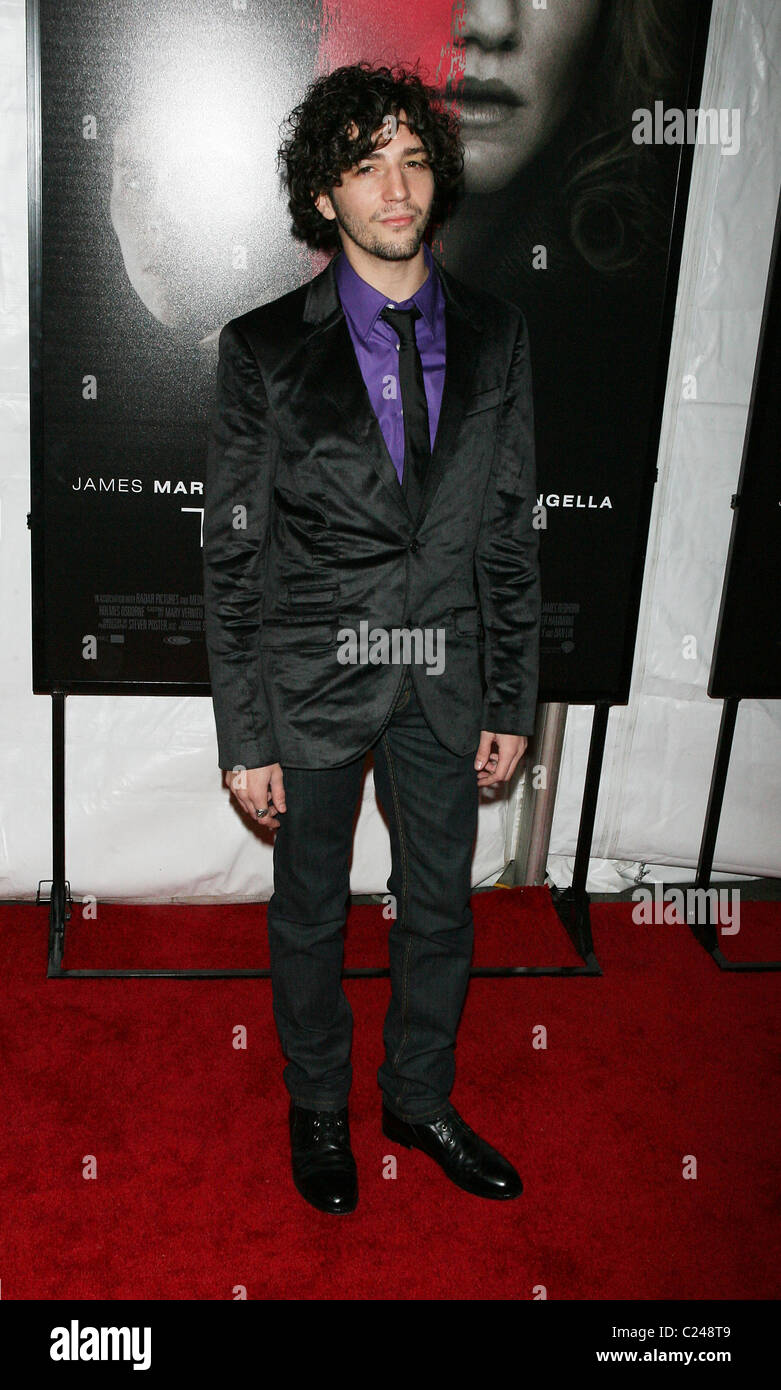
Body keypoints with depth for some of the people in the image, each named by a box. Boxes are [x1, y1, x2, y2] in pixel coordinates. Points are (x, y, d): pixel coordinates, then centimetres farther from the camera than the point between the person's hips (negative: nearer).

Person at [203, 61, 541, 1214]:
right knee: (311, 913, 15)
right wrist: (244, 737, -9)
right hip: (313, 676, -2)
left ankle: (421, 1098, 42)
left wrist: (511, 701, 3)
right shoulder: (263, 350, -9)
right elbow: (232, 556, -7)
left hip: (444, 682, 3)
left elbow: (512, 533, 4)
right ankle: (318, 1107, 40)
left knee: (440, 906, 16)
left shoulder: (494, 337, 0)